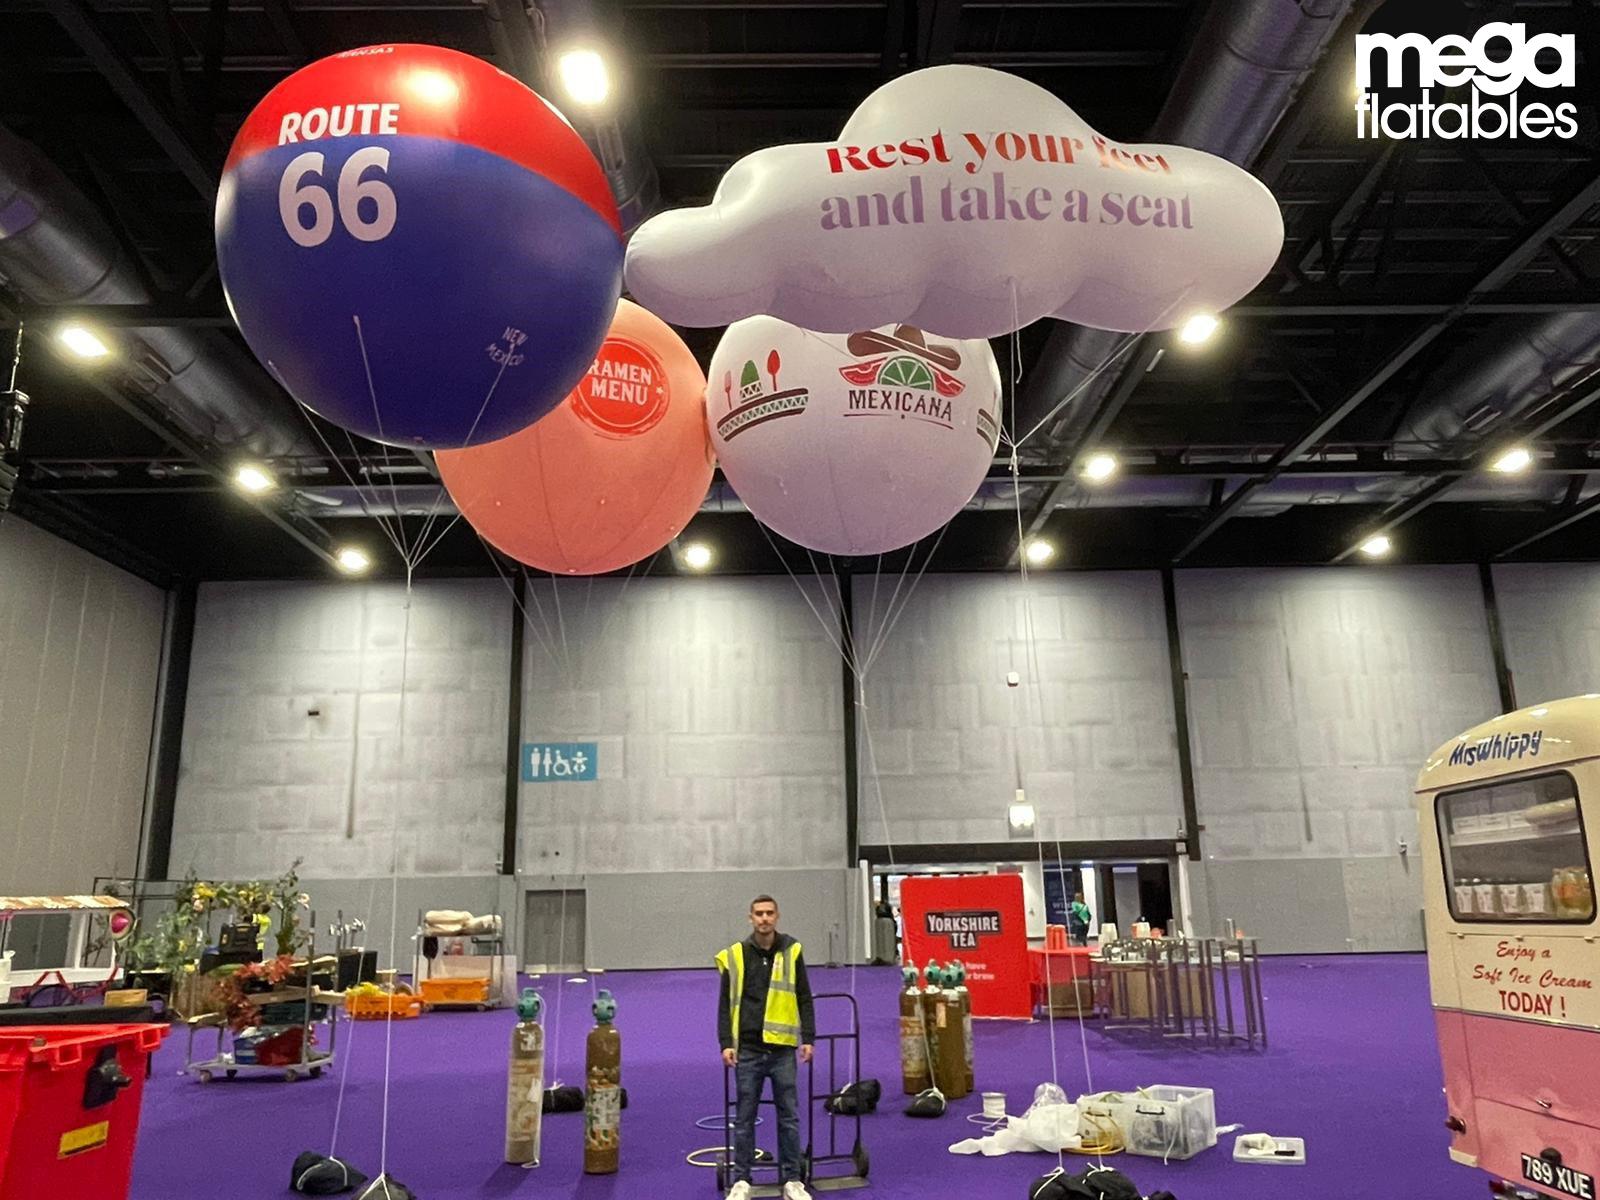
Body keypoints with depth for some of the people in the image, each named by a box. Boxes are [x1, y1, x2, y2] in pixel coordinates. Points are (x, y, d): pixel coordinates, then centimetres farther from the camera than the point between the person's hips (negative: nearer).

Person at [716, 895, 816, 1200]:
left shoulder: (791, 951, 1)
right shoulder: (734, 955, -1)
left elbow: (804, 999, 4)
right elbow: (726, 1004, 2)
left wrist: (808, 1038, -2)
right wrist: (726, 1043, -6)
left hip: (782, 1049, 0)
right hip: (748, 1049, 0)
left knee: (789, 1116, 6)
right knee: (744, 1117, 7)